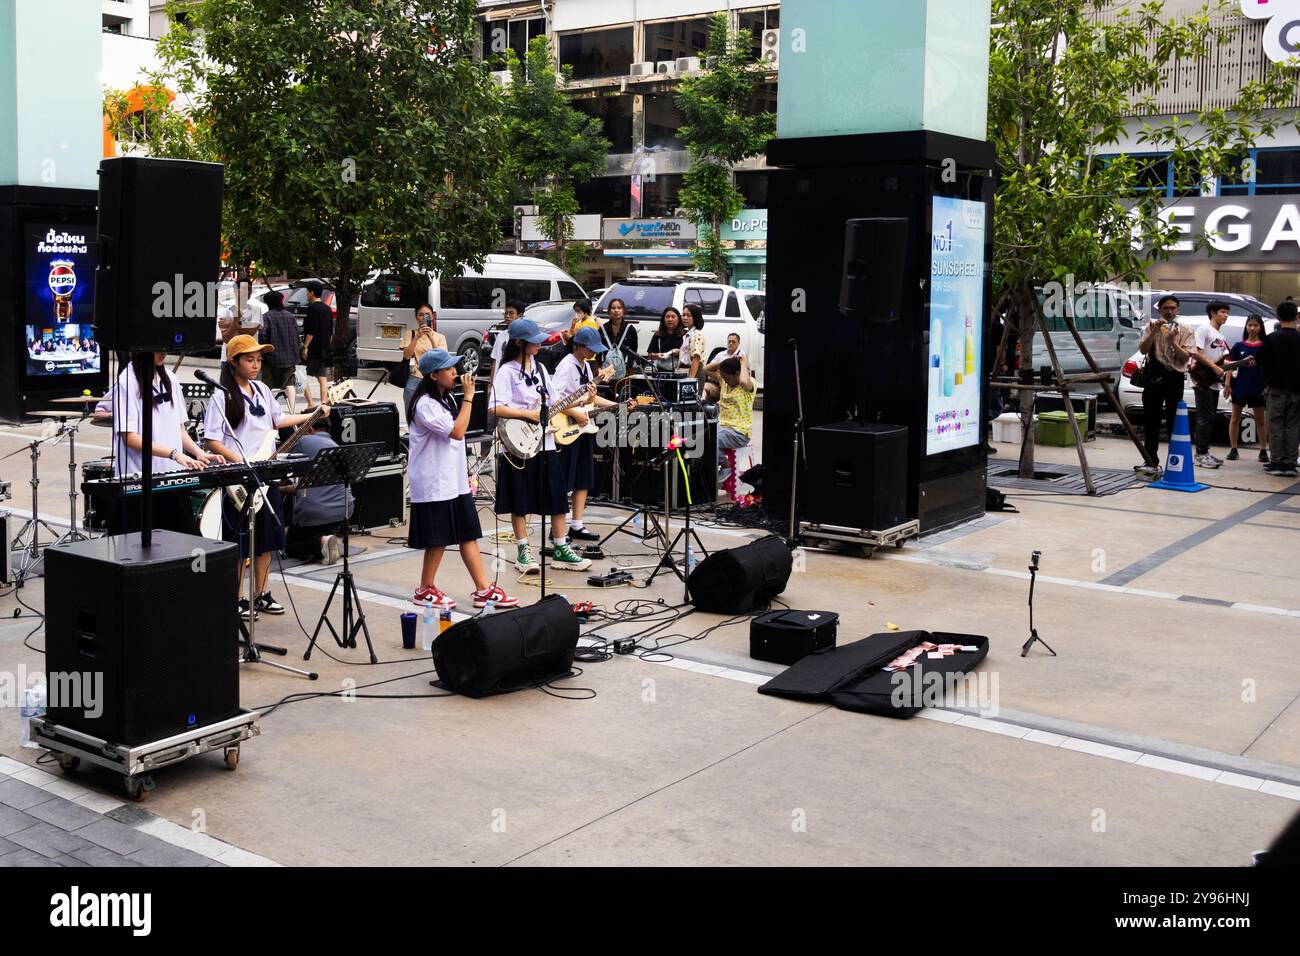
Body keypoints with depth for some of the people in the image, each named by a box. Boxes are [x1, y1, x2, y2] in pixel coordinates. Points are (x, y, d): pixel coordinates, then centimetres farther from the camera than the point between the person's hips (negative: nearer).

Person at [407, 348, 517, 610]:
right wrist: (469, 397, -19)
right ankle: (425, 590, 15)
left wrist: (466, 475, 18)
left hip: (455, 481, 9)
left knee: (468, 535, 7)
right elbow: (457, 432, -23)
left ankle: (483, 589, 9)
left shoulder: (447, 399, 13)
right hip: (434, 484, -9)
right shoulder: (425, 405, -16)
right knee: (439, 539, 0)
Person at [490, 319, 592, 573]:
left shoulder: (539, 368, 12)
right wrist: (529, 414, -19)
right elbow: (495, 408, -18)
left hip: (544, 441, 6)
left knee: (558, 496, 6)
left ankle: (560, 549, 15)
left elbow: (555, 401, 15)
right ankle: (523, 551, 14)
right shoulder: (507, 371, -9)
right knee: (520, 501, 4)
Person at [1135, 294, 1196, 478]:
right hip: (1154, 377, 2)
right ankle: (1151, 462, 11)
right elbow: (1143, 350, -5)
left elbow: (1186, 356, -7)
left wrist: (1172, 342, -19)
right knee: (1150, 421, 4)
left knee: (1174, 421, -1)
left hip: (1175, 378, -2)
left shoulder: (1185, 331, 5)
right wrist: (1155, 332, -14)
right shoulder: (1152, 328, 10)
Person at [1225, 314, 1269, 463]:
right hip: (1239, 387, 1)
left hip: (1258, 388, -1)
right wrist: (1227, 384, -4)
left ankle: (1263, 450, 11)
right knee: (1235, 419, 6)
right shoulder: (1239, 346, 5)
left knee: (1260, 421, 7)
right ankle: (1233, 449, 13)